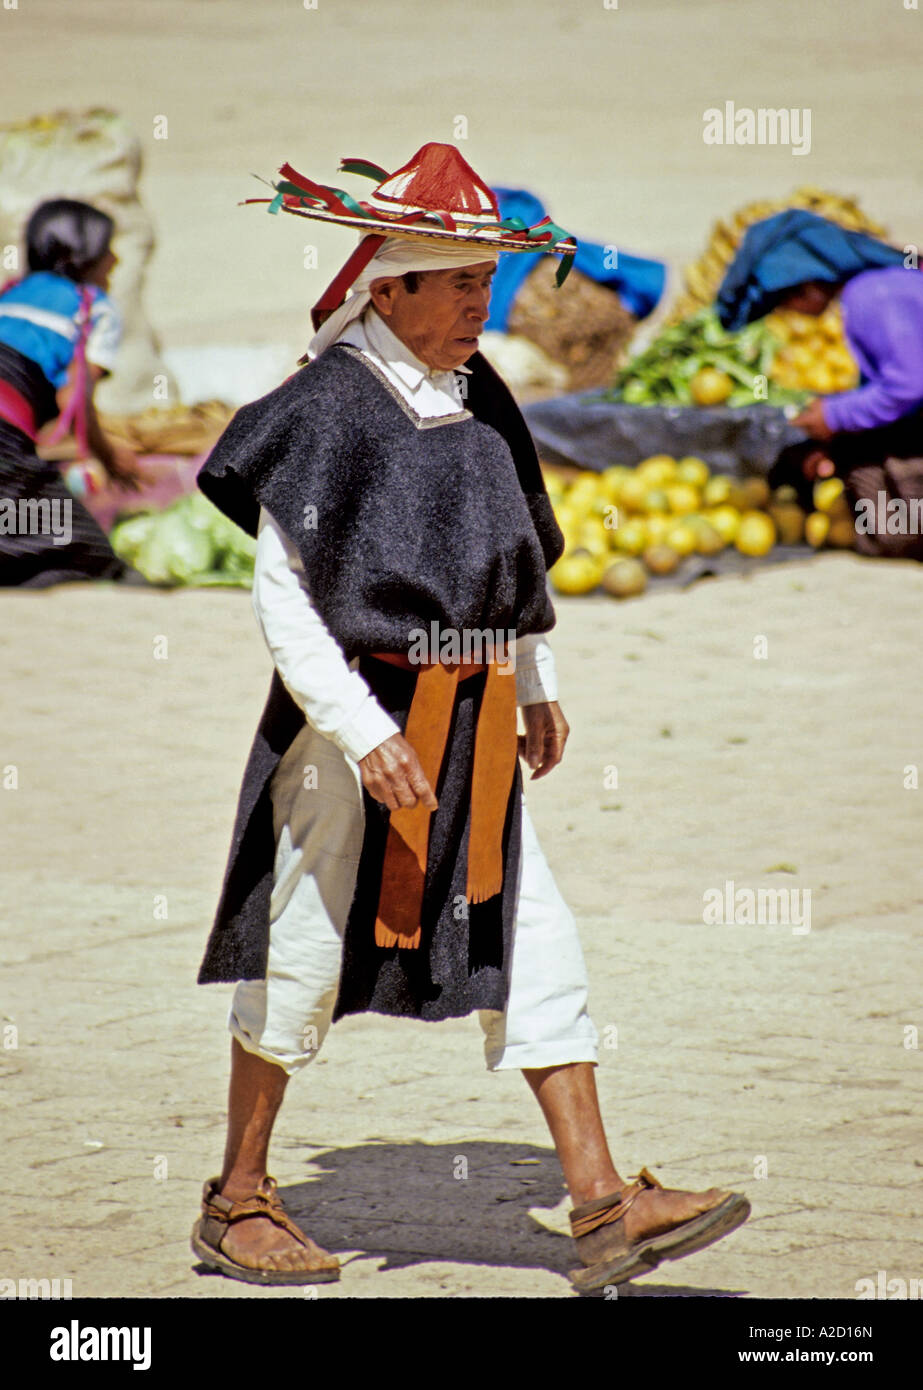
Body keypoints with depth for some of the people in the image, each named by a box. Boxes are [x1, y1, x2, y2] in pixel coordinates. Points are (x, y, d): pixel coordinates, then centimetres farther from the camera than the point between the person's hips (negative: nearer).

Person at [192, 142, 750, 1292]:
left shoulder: (477, 400, 8)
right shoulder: (329, 406, -14)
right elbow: (281, 596, -17)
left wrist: (537, 685, 20)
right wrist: (367, 734, -23)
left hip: (469, 732, 7)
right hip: (352, 728, -7)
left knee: (535, 946, -1)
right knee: (306, 960, 5)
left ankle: (603, 1209, -3)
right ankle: (237, 1205, 20)